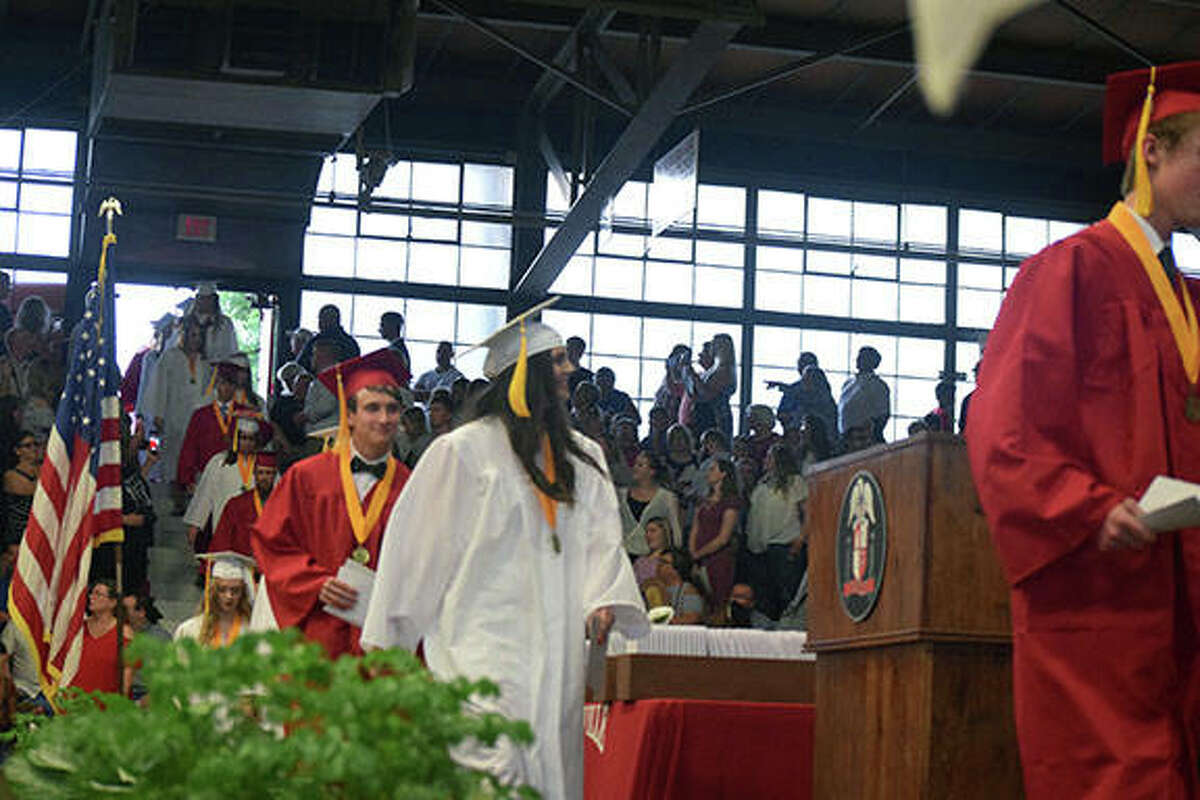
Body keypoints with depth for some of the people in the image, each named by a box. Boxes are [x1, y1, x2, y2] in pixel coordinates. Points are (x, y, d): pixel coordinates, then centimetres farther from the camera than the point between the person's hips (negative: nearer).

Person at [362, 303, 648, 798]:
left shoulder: (584, 456, 15)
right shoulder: (465, 451, -2)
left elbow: (602, 536, 9)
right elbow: (422, 545, 0)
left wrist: (603, 600, -10)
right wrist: (393, 642, 1)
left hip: (556, 652, 5)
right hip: (484, 648, -5)